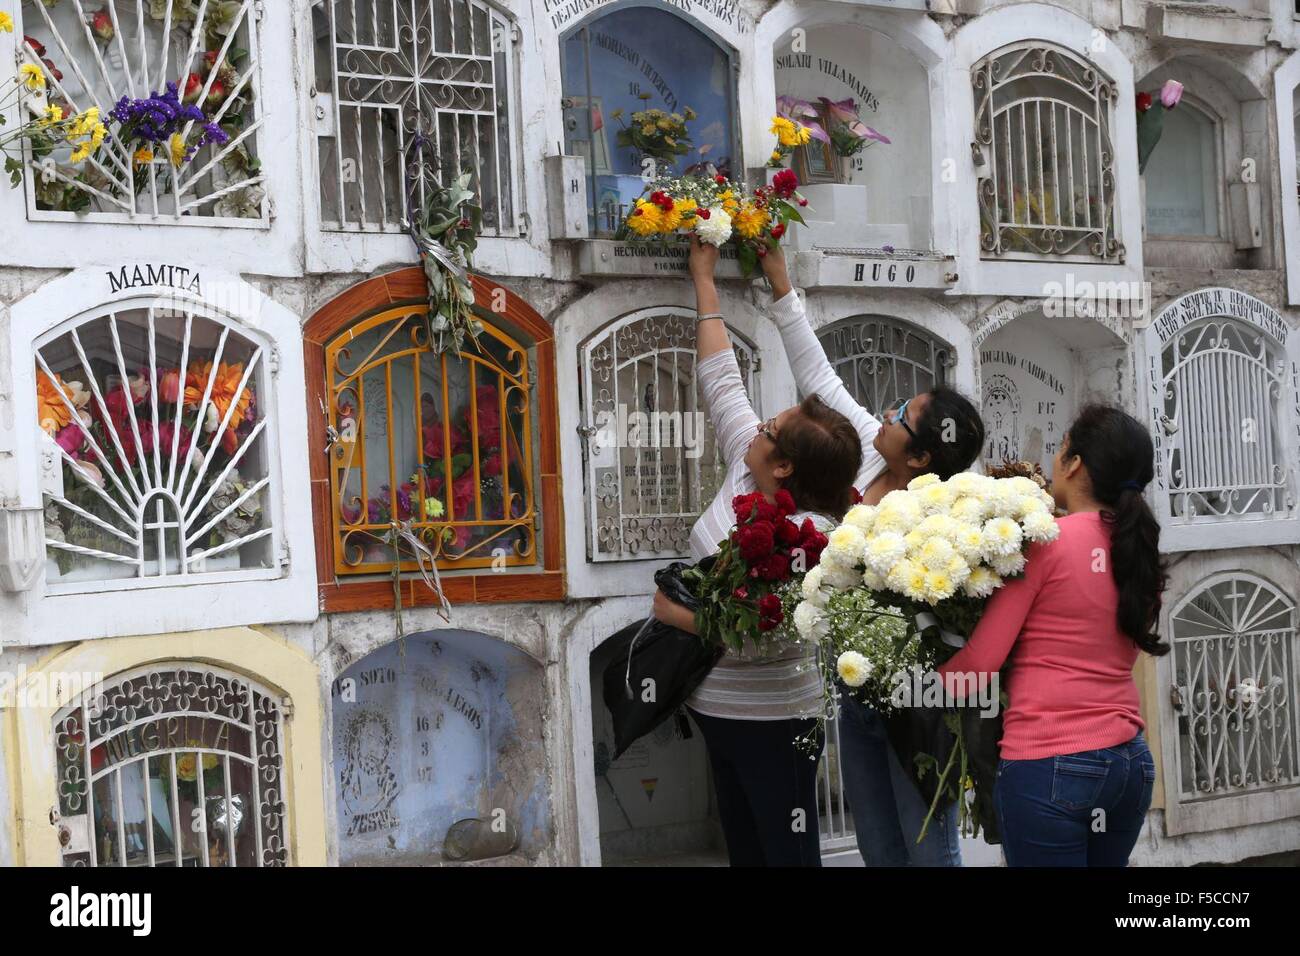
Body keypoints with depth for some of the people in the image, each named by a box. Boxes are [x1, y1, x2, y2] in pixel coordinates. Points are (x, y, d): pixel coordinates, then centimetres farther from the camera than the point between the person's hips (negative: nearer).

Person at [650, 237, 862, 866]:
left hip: (770, 724, -8)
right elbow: (721, 381, 5)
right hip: (719, 713, 8)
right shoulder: (743, 472, -3)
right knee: (743, 849, 18)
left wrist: (676, 615, -20)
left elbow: (763, 637, -31)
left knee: (787, 853, 3)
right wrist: (703, 280, 9)